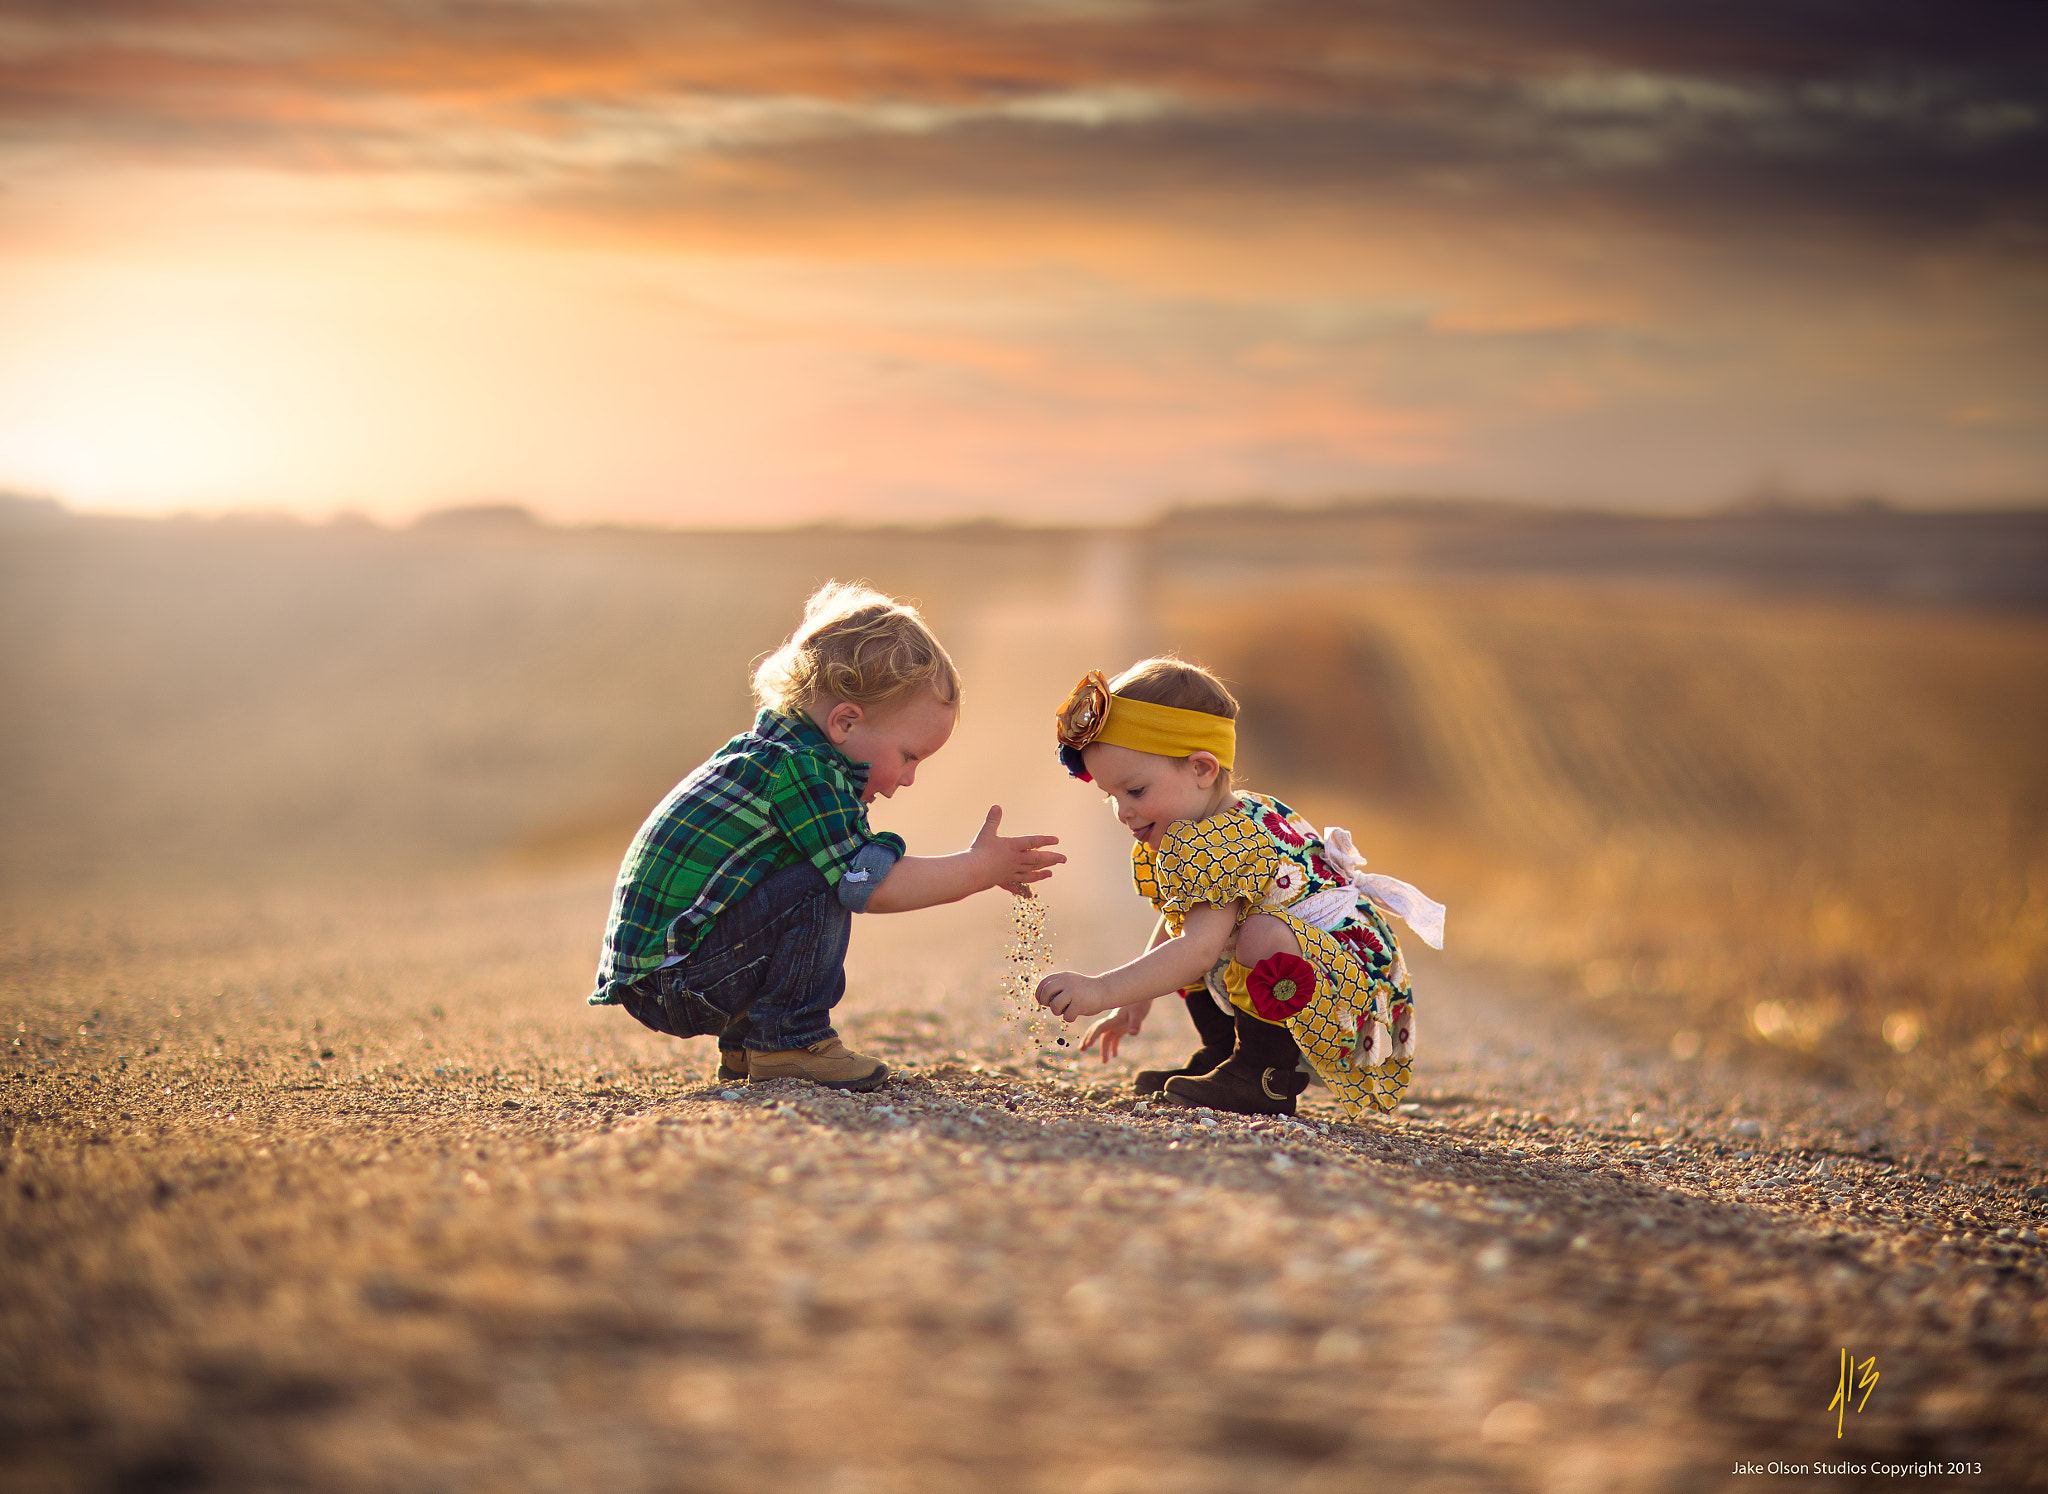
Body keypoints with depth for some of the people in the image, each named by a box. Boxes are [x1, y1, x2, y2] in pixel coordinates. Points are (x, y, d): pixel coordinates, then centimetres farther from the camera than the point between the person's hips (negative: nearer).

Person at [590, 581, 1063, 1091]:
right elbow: (870, 885, -18)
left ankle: (744, 1047, 21)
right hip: (671, 975, -10)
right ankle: (788, 1043, -9)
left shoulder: (776, 754, 14)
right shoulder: (800, 772, -17)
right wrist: (978, 869, -8)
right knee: (816, 892, -20)